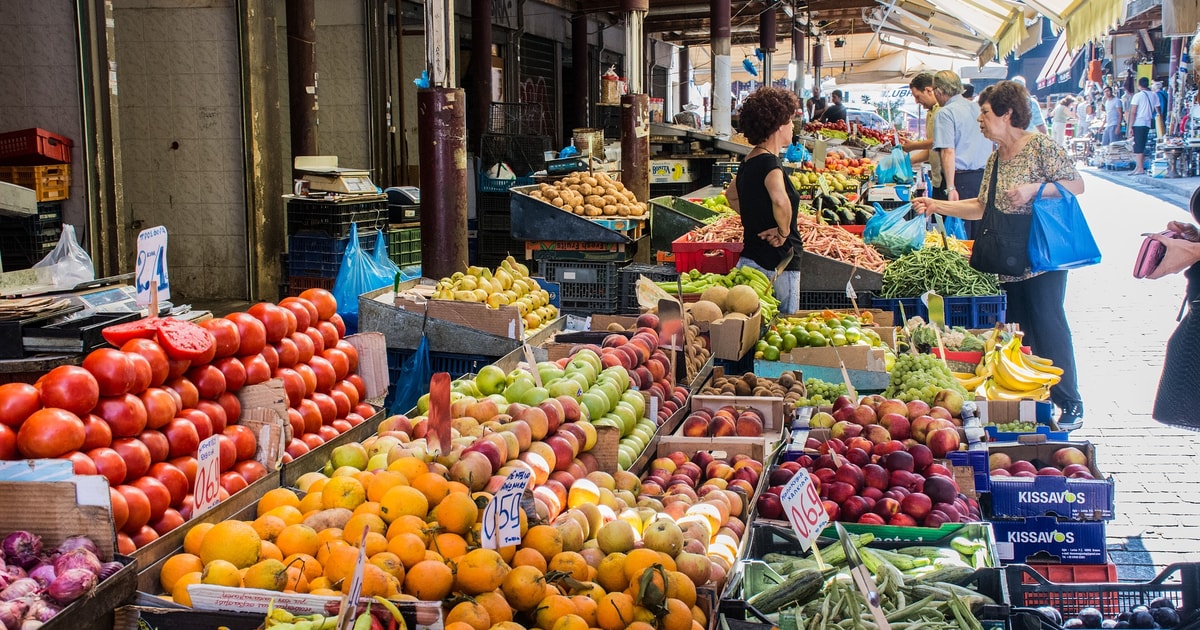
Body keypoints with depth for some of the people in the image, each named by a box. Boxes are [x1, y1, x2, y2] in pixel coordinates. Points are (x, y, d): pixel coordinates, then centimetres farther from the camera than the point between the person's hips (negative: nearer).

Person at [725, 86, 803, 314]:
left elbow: (731, 196, 29)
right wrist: (784, 231, -21)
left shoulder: (749, 161, 10)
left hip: (751, 256, 9)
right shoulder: (769, 163, -17)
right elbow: (780, 200, -38)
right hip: (776, 263, -9)